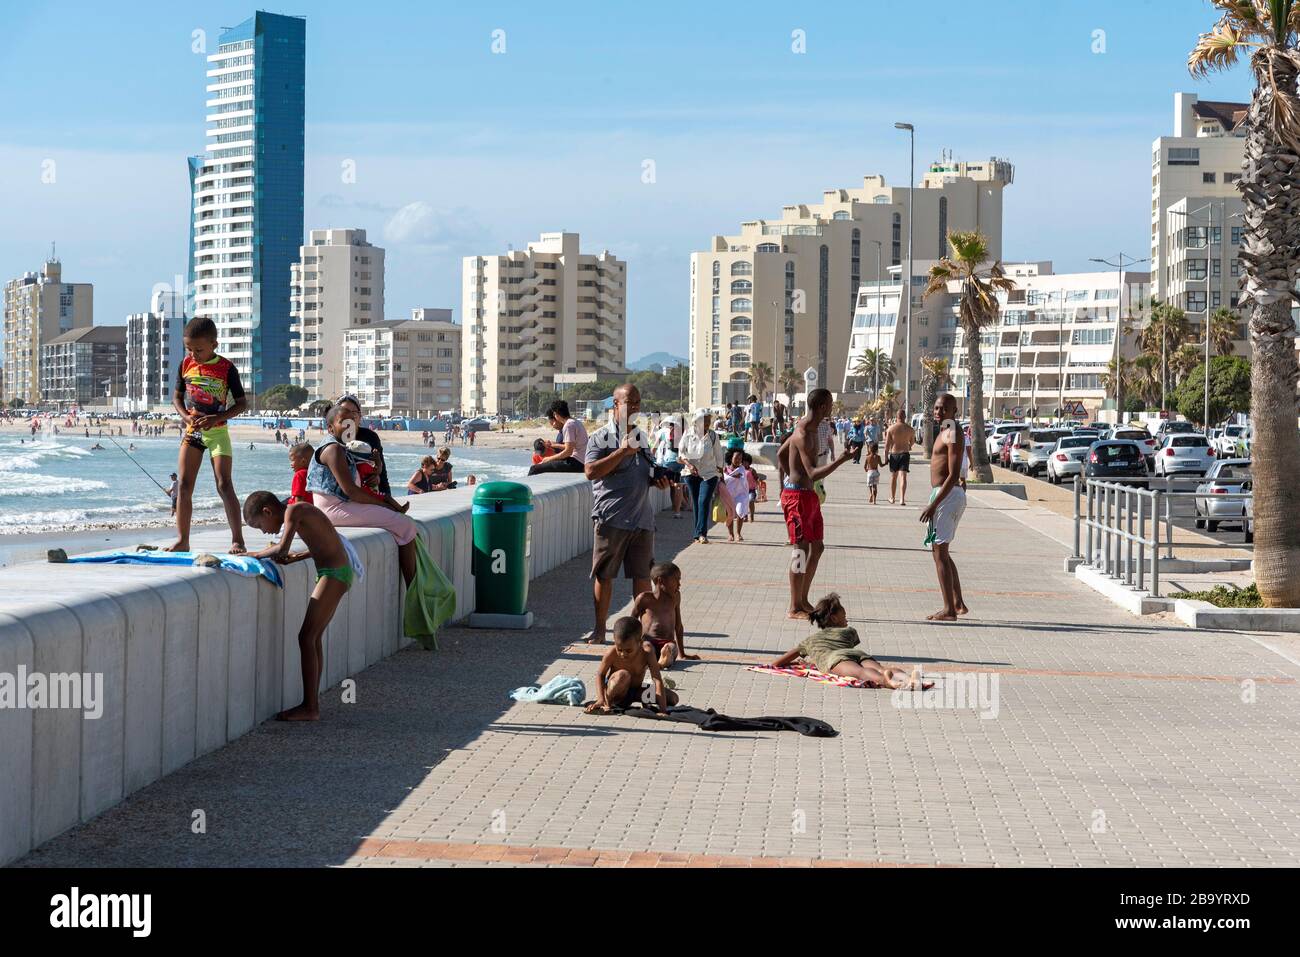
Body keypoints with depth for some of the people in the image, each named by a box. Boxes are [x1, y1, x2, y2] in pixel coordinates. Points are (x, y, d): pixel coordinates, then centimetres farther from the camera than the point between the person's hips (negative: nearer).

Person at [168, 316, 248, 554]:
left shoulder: (226, 368, -9)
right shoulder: (186, 365, 2)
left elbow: (242, 403, -5)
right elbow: (177, 396, 12)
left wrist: (216, 418, -18)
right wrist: (185, 415, -9)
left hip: (217, 431, -4)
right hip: (192, 430, 4)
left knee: (224, 485, -11)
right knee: (184, 485, -1)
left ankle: (237, 540, -11)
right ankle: (182, 540, 5)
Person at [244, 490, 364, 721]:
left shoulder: (293, 511, -11)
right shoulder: (301, 511, 17)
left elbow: (282, 548, -20)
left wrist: (257, 554, -5)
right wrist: (297, 557, 14)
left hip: (334, 573, -10)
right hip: (339, 572, 10)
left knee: (306, 637, -9)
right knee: (314, 638, 12)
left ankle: (309, 707, -9)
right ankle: (312, 703, 15)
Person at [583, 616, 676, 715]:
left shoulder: (647, 652, -27)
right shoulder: (612, 654, -27)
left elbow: (657, 680, -30)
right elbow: (600, 675, -13)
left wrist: (662, 710, -37)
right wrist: (601, 699, -28)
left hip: (635, 692, 3)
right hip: (616, 692, -2)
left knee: (673, 698, -11)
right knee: (623, 675, -38)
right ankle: (607, 703, -15)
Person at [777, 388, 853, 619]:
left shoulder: (807, 428, 11)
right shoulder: (804, 435, -21)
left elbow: (780, 454, 22)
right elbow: (813, 473, -27)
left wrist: (787, 481, 23)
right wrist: (839, 460, -29)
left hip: (809, 495, 10)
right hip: (797, 496, -10)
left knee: (817, 547, 13)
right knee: (802, 548, -7)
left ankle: (803, 600, 21)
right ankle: (794, 608, -2)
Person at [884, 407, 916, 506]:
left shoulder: (891, 428, -7)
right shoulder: (910, 429, -3)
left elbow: (887, 444, -7)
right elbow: (912, 442, 13)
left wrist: (886, 456, 0)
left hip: (894, 454, 0)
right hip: (905, 453, 0)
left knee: (893, 477, 14)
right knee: (903, 476, -5)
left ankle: (892, 498, 27)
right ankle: (902, 499, -17)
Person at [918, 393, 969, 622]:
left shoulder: (953, 435, -15)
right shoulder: (944, 432, 17)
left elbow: (953, 475, -21)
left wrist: (933, 505, -23)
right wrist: (934, 502, 22)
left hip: (947, 495, -11)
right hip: (944, 494, 11)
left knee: (940, 553, -8)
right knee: (941, 552, 18)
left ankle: (949, 609, -6)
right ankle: (958, 603, 24)